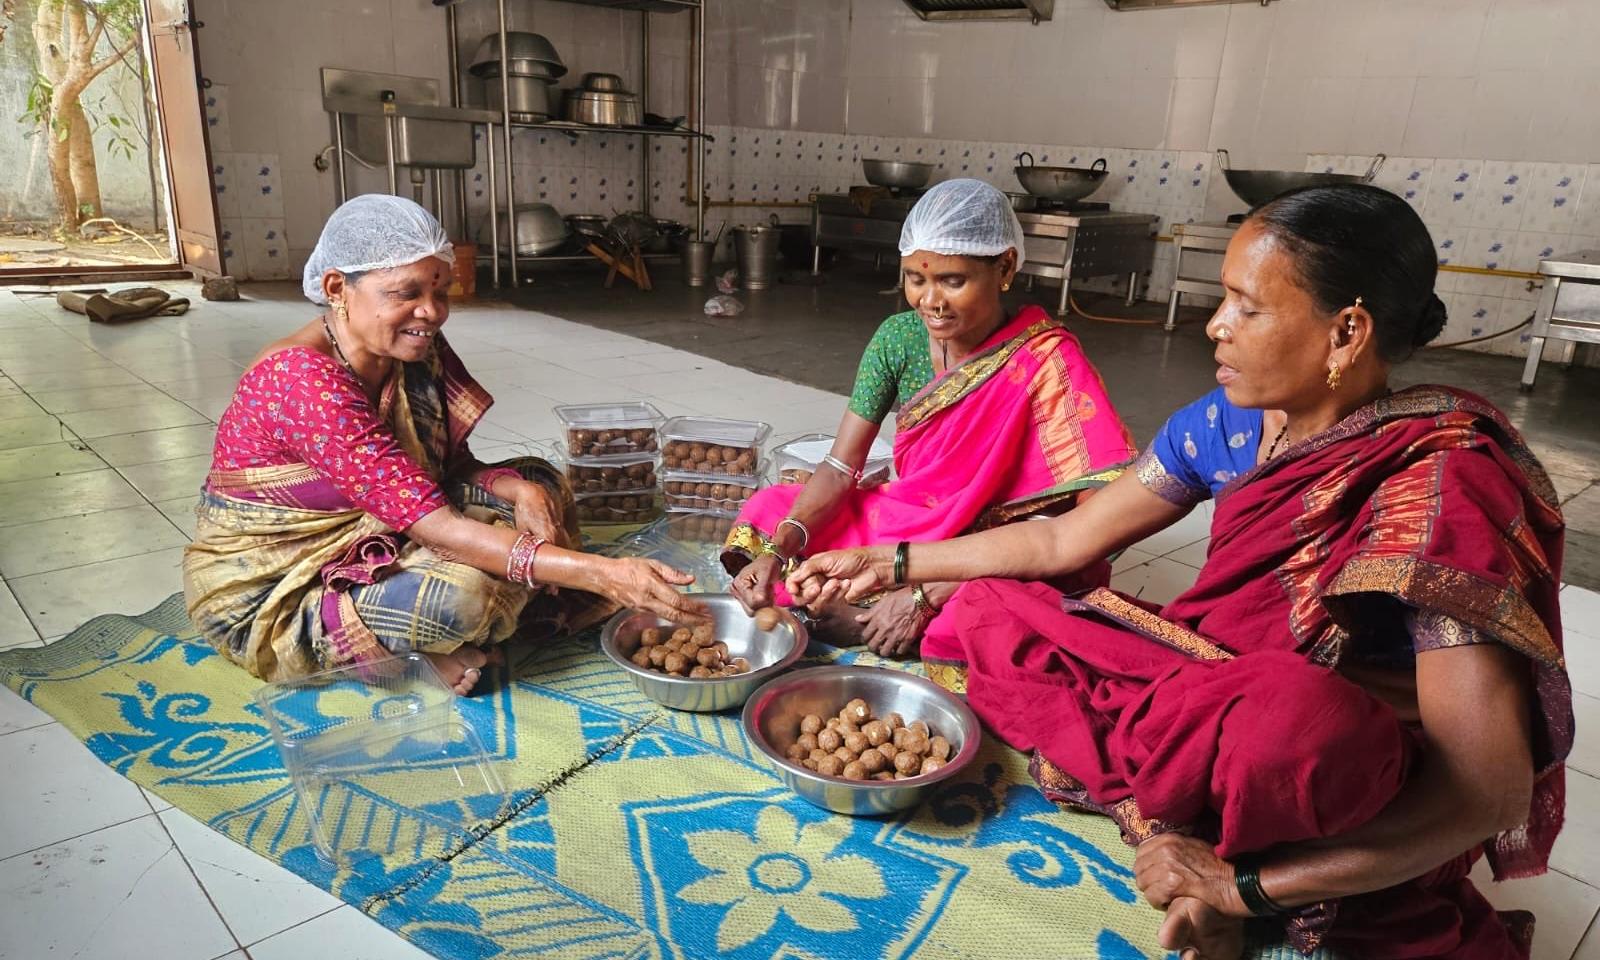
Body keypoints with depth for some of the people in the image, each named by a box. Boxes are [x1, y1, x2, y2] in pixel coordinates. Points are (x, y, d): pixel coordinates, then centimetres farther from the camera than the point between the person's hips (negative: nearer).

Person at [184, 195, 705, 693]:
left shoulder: (416, 350, -8)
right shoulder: (301, 381, -31)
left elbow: (454, 466, 0)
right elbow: (432, 524, -37)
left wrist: (520, 490, -24)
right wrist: (599, 574, -42)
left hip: (368, 537, 7)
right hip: (265, 590, -6)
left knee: (540, 486, 0)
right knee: (458, 593, -32)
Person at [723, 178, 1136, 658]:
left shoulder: (1045, 362, -20)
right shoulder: (899, 338, -7)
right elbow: (839, 470, -7)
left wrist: (927, 594, -29)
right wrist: (776, 552, -25)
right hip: (900, 524, 5)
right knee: (767, 514, -8)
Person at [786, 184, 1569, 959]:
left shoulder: (1439, 494, -25)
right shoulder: (1228, 423, -6)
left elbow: (1489, 790, -27)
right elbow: (1062, 542, 2)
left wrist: (1240, 885, -26)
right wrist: (889, 565, 3)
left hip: (1355, 831, -6)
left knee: (1285, 712, -42)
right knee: (989, 610, -2)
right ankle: (1180, 823, -8)